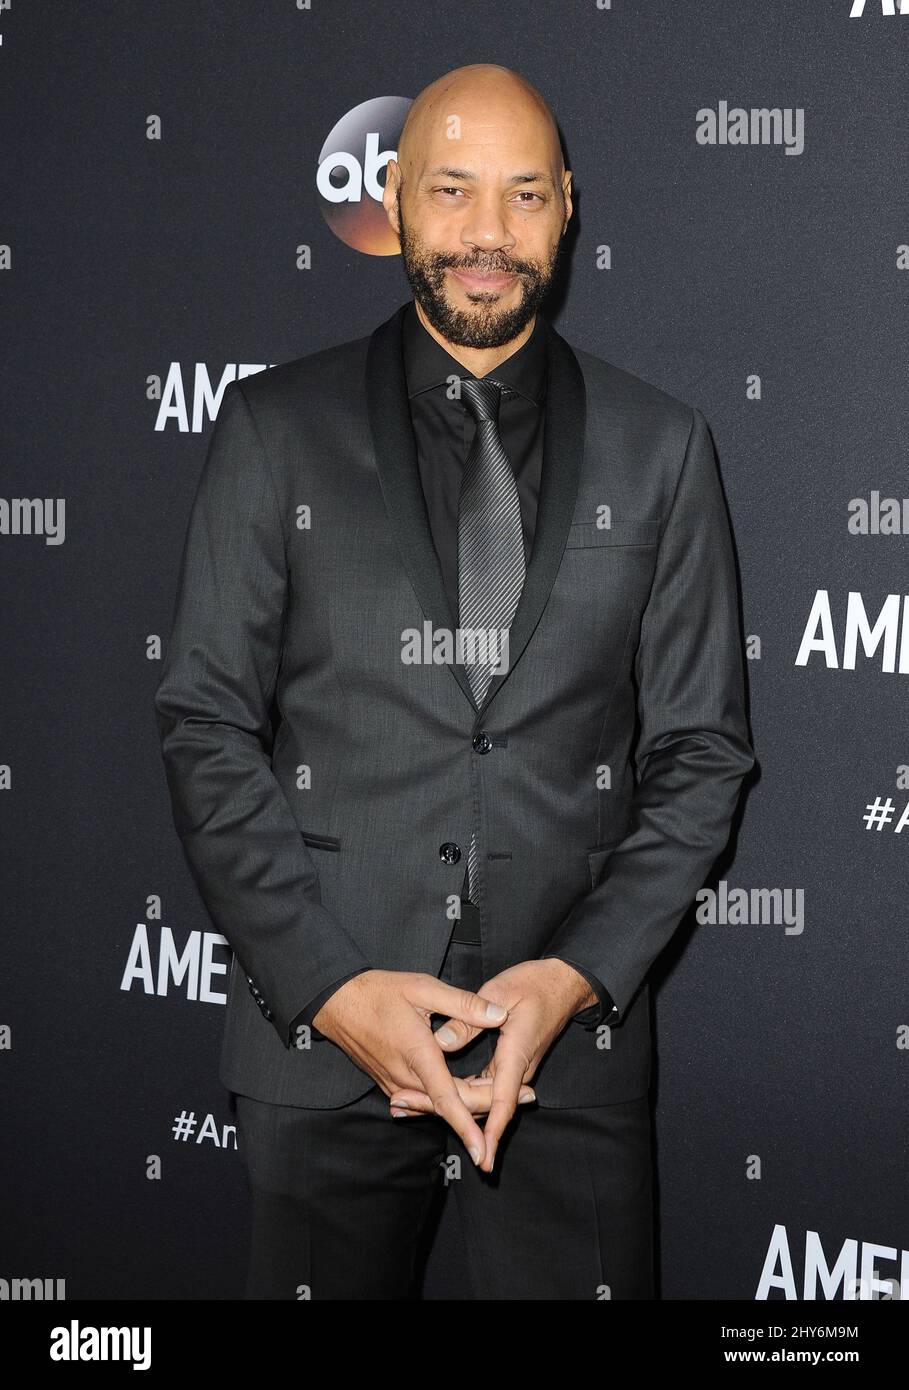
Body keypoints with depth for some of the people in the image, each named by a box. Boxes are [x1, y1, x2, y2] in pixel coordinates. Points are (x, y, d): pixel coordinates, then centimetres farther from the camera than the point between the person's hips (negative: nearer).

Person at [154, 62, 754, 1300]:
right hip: (321, 1035, 0)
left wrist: (576, 978, -8)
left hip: (574, 1032, 1)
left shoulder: (658, 447, 4)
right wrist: (333, 988, -10)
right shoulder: (275, 429, 2)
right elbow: (205, 730, -1)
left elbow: (702, 751, 4)